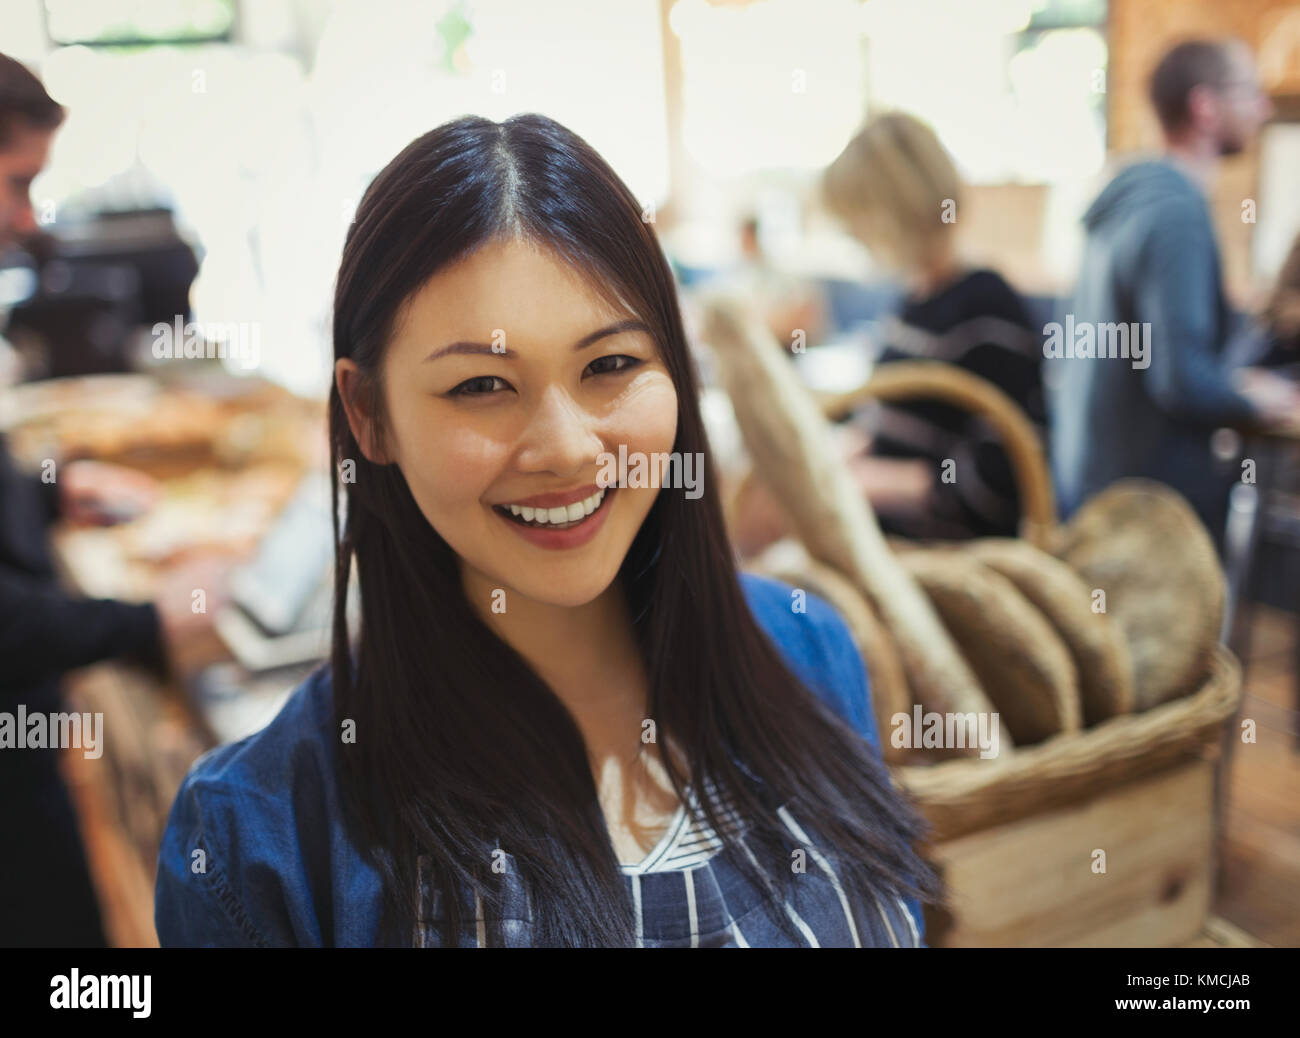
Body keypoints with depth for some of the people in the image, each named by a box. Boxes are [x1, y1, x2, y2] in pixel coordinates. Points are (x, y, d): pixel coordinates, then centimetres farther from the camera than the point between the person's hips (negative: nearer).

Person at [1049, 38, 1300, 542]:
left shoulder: (1132, 196, 9)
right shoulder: (1177, 216, -20)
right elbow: (1184, 383, -26)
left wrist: (1231, 381, 13)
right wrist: (1259, 403, -7)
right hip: (1149, 501, -10)